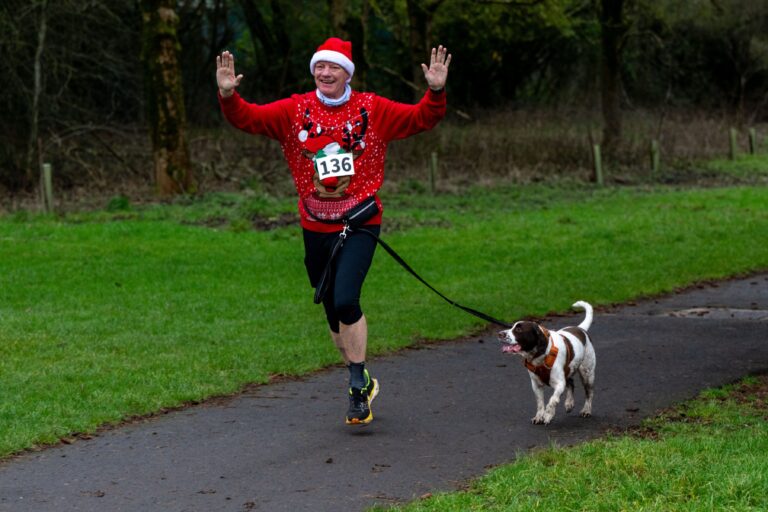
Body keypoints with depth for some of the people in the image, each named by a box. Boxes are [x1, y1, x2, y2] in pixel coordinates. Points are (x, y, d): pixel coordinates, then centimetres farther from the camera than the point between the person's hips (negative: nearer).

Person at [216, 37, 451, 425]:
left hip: (360, 224, -3)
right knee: (333, 311, 12)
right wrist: (229, 97, -21)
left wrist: (435, 93, -21)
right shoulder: (295, 111, 2)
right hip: (316, 228, 3)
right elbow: (249, 118, -3)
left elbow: (420, 119, -3)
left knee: (345, 302, -20)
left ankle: (358, 388, -5)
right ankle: (361, 382, 31)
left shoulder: (372, 110, -1)